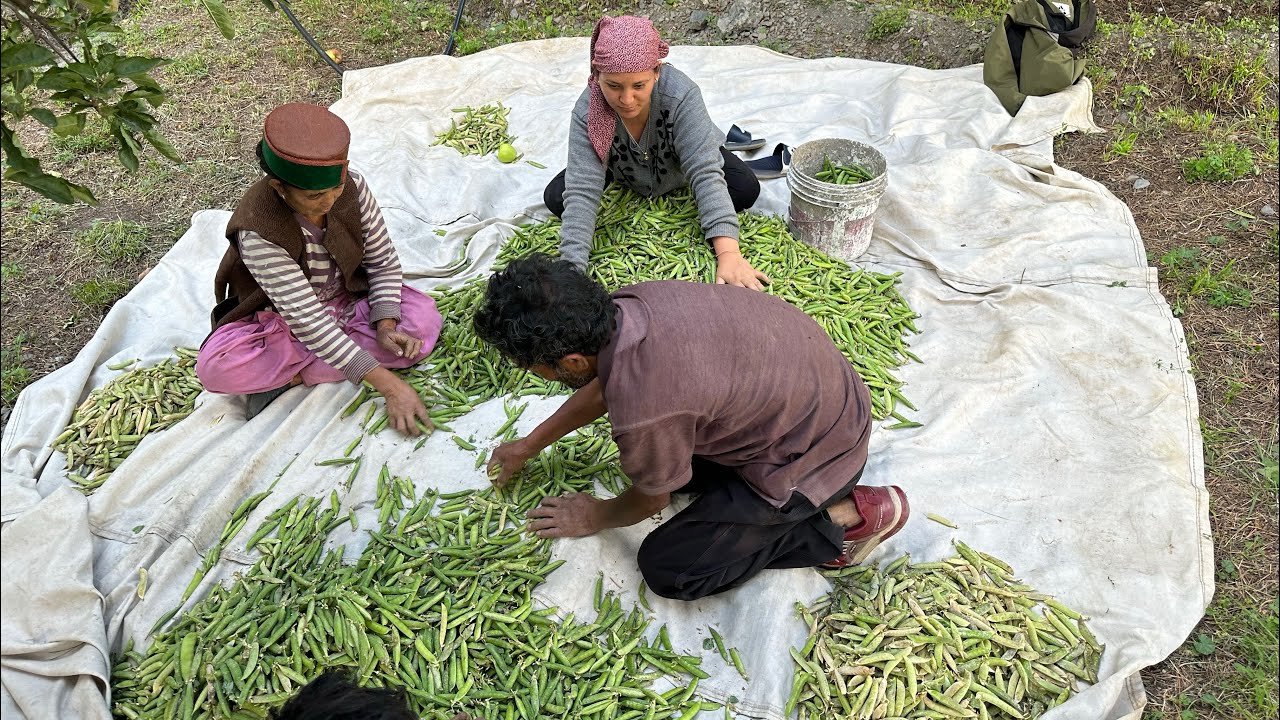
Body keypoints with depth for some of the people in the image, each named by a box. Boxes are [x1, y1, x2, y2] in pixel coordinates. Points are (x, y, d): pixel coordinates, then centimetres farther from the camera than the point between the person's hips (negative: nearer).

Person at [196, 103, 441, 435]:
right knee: (215, 368, -31)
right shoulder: (257, 233, -33)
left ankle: (288, 375, -18)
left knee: (424, 319, -24)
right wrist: (388, 385, -39)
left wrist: (385, 326, -26)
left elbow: (383, 261, -9)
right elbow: (308, 321, -35)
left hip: (348, 301, 5)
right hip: (281, 318, -4)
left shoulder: (352, 186, -22)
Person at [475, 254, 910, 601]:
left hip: (816, 455, -8)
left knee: (666, 569, 0)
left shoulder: (643, 408, -34)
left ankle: (844, 517, 1)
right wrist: (529, 445, 22)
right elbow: (602, 385, 11)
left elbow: (651, 500, -10)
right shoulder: (632, 301, -12)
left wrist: (596, 517, 11)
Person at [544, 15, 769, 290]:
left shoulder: (681, 95, -39)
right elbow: (582, 192, -41)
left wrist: (728, 254, -55)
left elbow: (706, 174, -44)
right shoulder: (587, 112, -35)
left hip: (679, 163, -1)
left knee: (746, 190, -23)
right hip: (623, 170, 1)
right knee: (554, 198, -18)